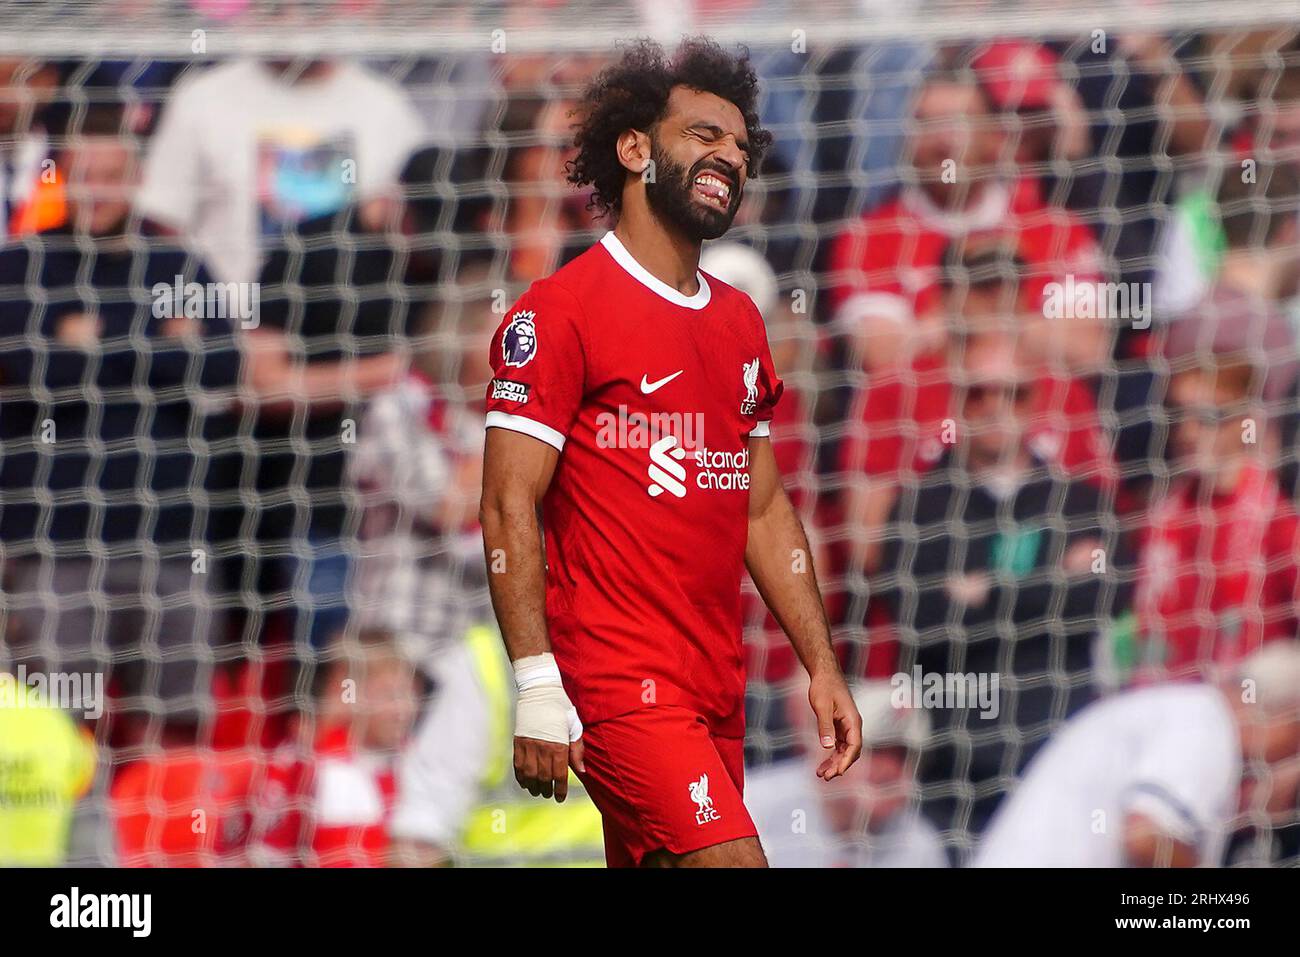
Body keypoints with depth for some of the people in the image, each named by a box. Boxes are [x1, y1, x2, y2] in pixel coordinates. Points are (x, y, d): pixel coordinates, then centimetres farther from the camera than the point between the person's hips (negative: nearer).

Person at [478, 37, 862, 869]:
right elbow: (509, 507, -11)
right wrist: (537, 687, -18)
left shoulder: (739, 322, 17)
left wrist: (822, 666, 16)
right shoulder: (559, 310, -7)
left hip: (717, 691, 8)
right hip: (620, 688, -8)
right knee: (730, 863, -19)